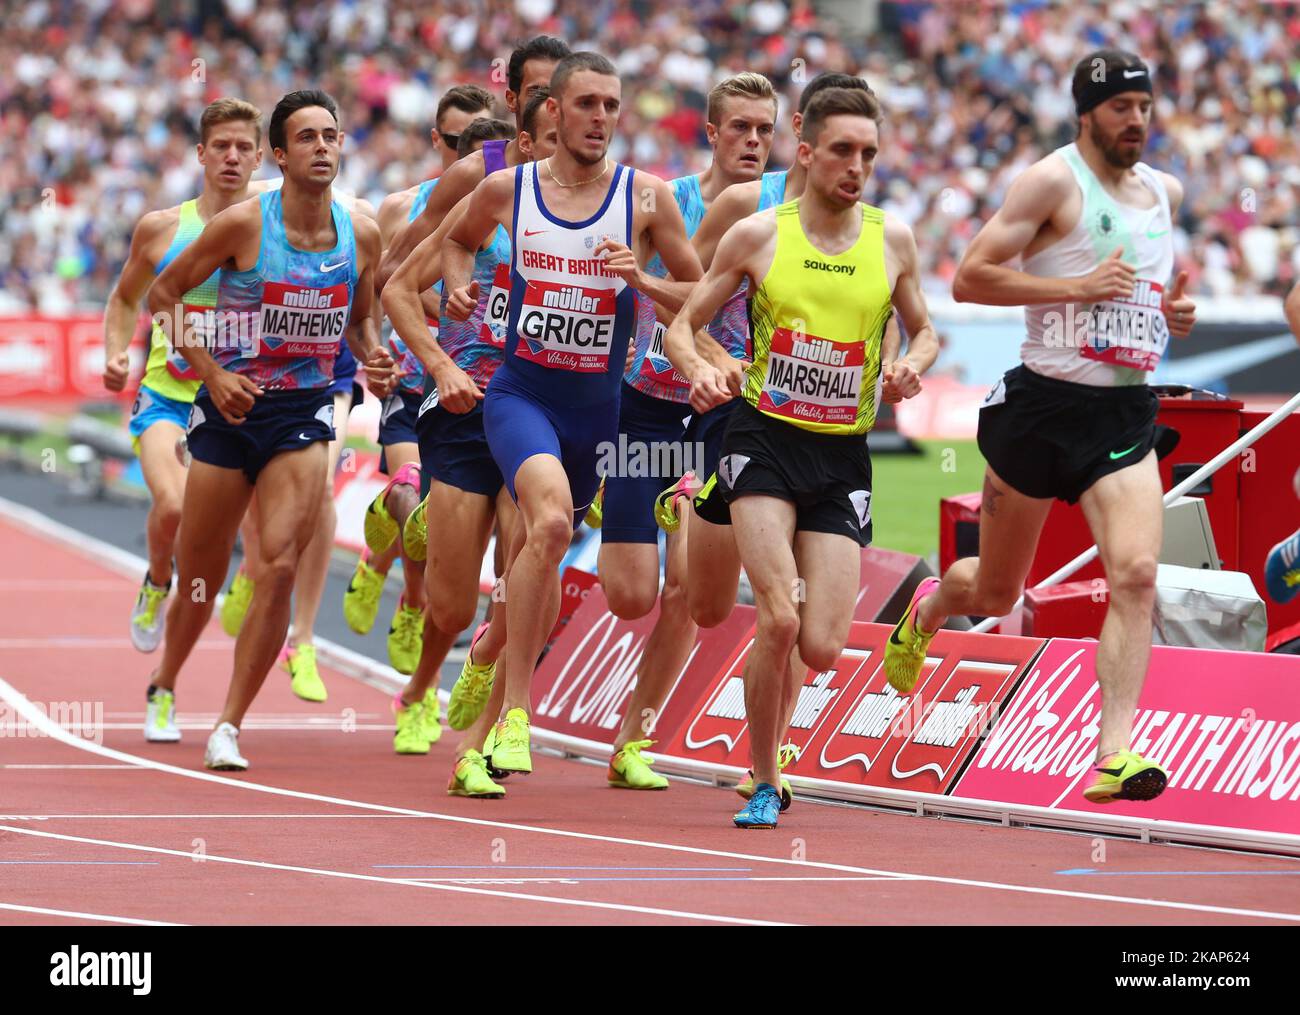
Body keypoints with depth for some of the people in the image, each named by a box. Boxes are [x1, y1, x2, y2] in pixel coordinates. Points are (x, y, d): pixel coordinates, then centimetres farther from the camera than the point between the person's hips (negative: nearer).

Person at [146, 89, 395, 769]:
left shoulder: (361, 235, -1)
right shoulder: (242, 226, -12)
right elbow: (162, 296, -2)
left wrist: (374, 361, -5)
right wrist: (211, 372, -11)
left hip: (304, 413, 2)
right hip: (231, 406, -2)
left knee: (279, 567, -16)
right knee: (200, 575, 9)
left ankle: (228, 726, -9)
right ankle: (164, 686, 39)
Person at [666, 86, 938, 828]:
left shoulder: (892, 239, 3)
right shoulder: (758, 236, -2)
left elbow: (925, 330, 16)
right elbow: (684, 325, 5)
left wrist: (912, 365, -8)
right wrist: (700, 369, -17)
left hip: (843, 457, 2)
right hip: (765, 439, -2)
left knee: (821, 649, -5)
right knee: (780, 619, -20)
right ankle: (765, 784, -2)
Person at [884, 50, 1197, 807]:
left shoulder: (1166, 191, 12)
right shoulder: (1053, 182, -9)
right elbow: (969, 278, -14)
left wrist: (1176, 313, 7)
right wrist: (1078, 286, -21)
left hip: (1126, 414, 4)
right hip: (1043, 407, -4)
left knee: (1136, 574, -18)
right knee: (996, 593, 12)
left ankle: (1116, 754, -22)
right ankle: (929, 608, 48)